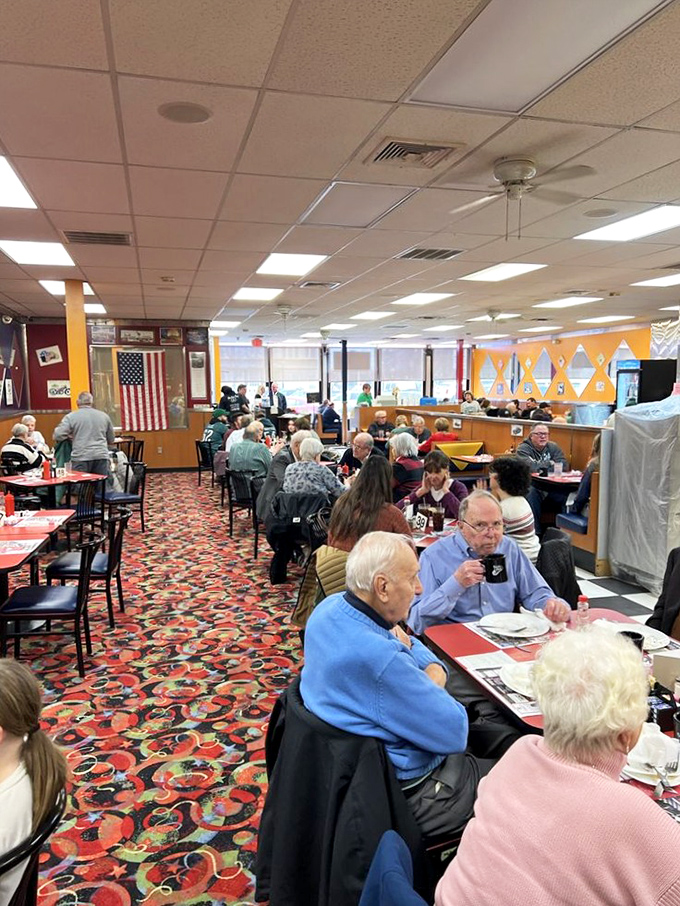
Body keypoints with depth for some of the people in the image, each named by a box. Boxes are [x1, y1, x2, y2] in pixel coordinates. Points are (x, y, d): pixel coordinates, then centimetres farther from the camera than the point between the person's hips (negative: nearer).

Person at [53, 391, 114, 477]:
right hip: (101, 457, 3)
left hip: (81, 457, -2)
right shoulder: (104, 416, 12)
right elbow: (111, 440, 20)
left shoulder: (71, 417, 2)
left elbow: (58, 435, -5)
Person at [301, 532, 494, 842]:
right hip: (405, 791, -8)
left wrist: (434, 671, -9)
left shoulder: (330, 608, -8)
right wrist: (432, 686, -9)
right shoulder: (381, 659, -37)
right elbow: (455, 733, -26)